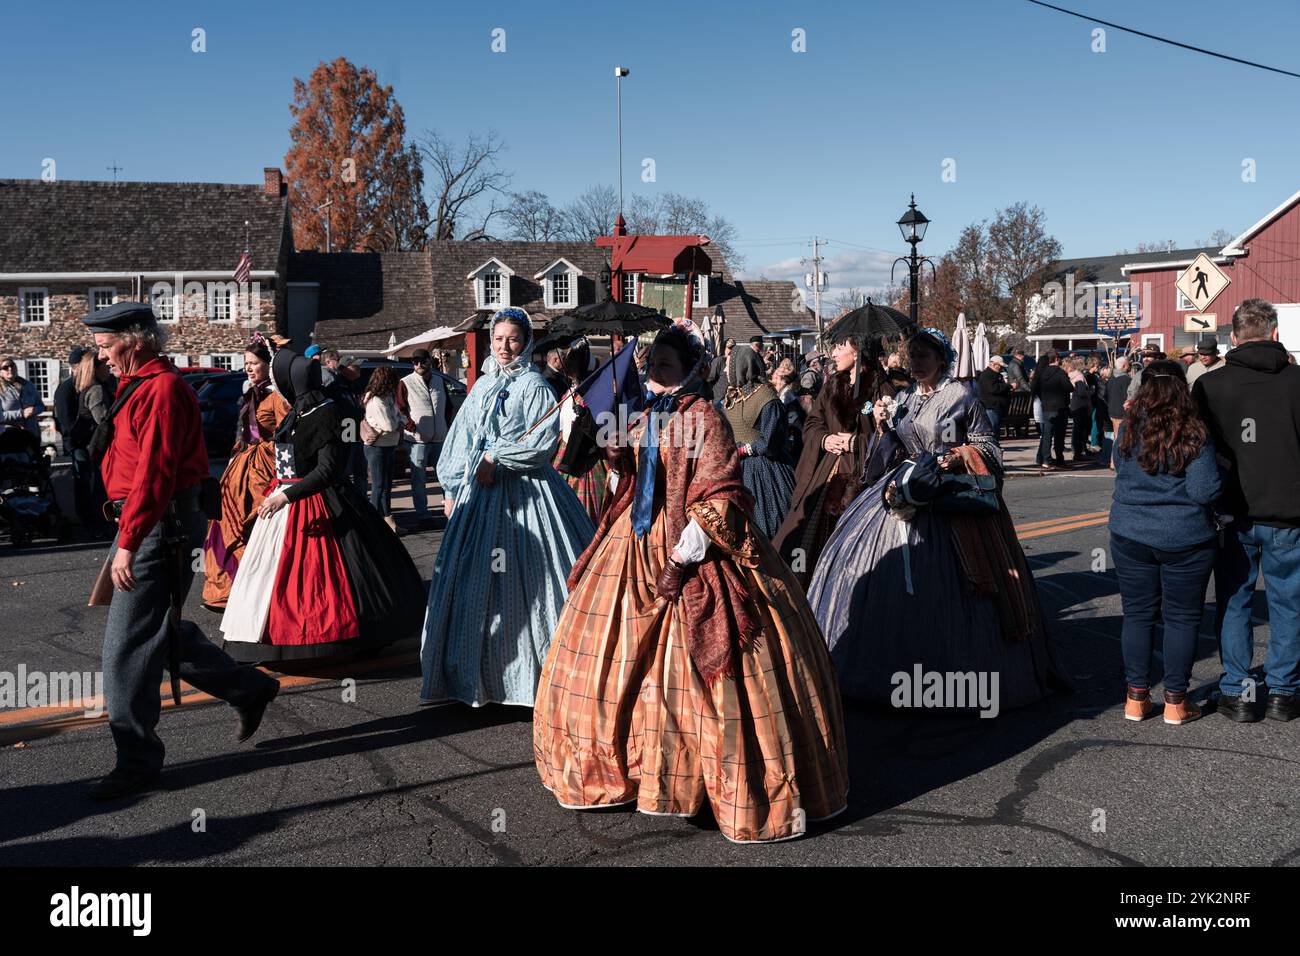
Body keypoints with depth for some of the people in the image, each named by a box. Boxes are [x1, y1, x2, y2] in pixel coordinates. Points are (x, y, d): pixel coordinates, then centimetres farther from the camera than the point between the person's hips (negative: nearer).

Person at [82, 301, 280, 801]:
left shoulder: (162, 388, -15)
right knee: (161, 632, 16)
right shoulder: (139, 385, 17)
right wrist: (126, 536, 17)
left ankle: (137, 760, 6)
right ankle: (250, 689, 29)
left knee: (128, 647, -5)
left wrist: (127, 544, -25)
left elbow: (155, 472, -23)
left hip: (160, 529, -10)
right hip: (146, 527, 10)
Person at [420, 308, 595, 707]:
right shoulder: (482, 386, 14)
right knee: (474, 577, 5)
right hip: (478, 490, 6)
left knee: (520, 577, -7)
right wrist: (452, 487, 13)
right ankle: (474, 670, 14)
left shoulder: (535, 387, -2)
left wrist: (496, 458, -12)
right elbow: (461, 438, 18)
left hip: (522, 491, -5)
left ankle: (532, 668, -1)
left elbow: (543, 441, -12)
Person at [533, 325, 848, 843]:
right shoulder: (642, 417, 13)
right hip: (635, 549, 8)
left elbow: (719, 498, -16)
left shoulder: (703, 417, -10)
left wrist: (682, 558, -20)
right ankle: (618, 761, 30)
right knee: (616, 650, 12)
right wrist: (617, 455, 1)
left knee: (691, 671, -6)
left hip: (689, 552, -8)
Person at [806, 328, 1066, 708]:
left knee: (941, 586, -8)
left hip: (949, 500, -6)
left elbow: (986, 445, 0)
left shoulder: (961, 396, -1)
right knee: (892, 579, 2)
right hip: (908, 494, 6)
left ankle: (952, 671, 3)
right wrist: (884, 427, 0)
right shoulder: (904, 400, 15)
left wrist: (958, 457, -16)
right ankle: (896, 666, 14)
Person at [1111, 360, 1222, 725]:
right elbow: (1205, 491, -17)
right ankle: (1176, 702, 15)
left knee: (1137, 614, 12)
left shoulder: (1127, 432, -3)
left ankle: (1136, 698, 17)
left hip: (1130, 536, 3)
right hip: (1185, 540, -3)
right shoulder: (1194, 436, -14)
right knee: (1182, 618, 9)